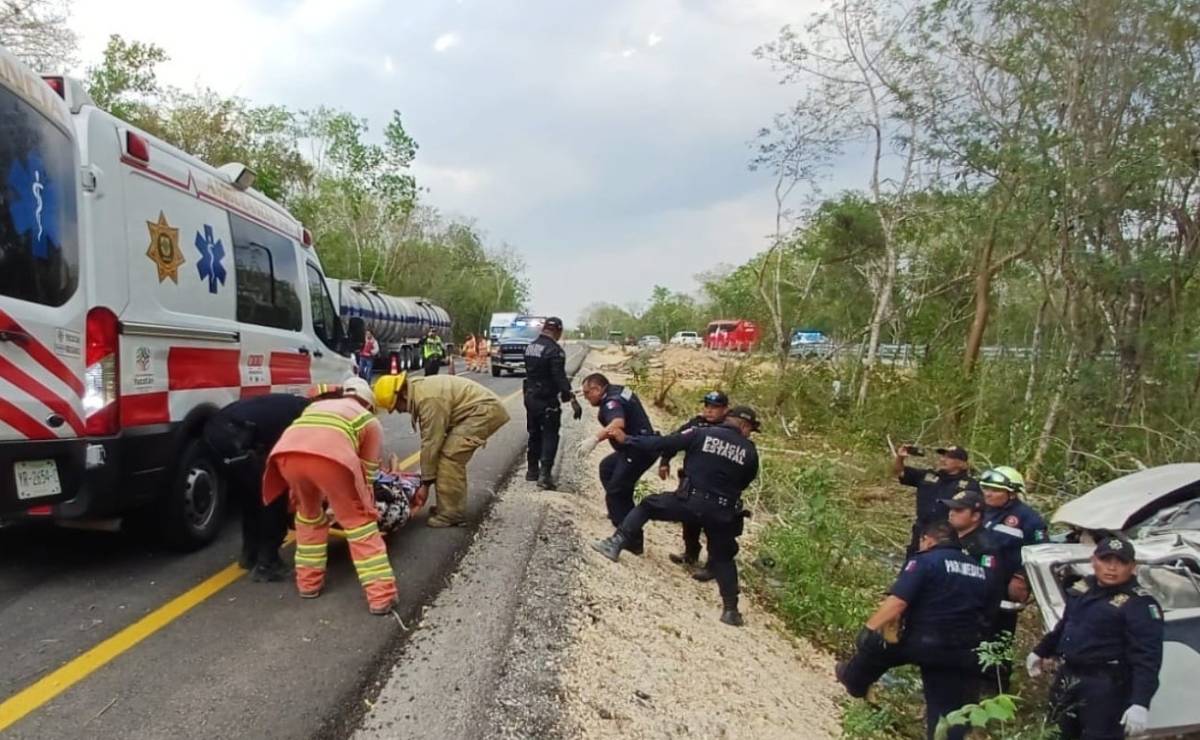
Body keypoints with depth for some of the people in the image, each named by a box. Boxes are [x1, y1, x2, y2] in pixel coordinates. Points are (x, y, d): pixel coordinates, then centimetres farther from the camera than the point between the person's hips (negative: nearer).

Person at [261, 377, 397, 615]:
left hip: (286, 453, 4)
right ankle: (381, 596, 10)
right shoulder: (370, 422, 30)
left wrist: (297, 494, 58)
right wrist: (366, 504, 43)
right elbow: (366, 473, 28)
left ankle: (309, 582, 36)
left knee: (308, 514, 31)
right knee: (359, 522, 12)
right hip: (331, 456, -4)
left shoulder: (316, 405, 42)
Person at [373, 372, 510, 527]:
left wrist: (425, 483, -11)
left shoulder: (428, 399, -22)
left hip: (485, 410, -11)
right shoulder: (420, 392, 9)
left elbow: (431, 444, -19)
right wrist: (427, 477, 13)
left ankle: (451, 514, -8)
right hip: (483, 409, 11)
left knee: (450, 455, -14)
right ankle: (450, 507, 21)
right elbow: (431, 439, 13)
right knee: (453, 455, 12)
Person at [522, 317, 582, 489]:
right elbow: (560, 377, -24)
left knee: (534, 434, 18)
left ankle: (532, 470, 26)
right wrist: (572, 399, -25)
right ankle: (544, 474, -10)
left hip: (530, 397, 8)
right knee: (550, 436, -2)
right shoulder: (554, 350, -18)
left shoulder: (530, 347, 8)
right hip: (547, 400, -8)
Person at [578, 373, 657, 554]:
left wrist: (595, 439, -50)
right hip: (638, 446, 11)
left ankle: (631, 541, -7)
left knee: (616, 494, -7)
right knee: (606, 468, 29)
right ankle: (619, 511, 36)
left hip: (638, 451, -11)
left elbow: (618, 423, -43)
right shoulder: (618, 390, 9)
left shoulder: (612, 402, -21)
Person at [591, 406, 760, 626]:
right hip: (723, 512, 2)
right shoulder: (750, 451, 5)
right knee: (723, 558, 21)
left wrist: (627, 440, 8)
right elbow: (744, 483, 16)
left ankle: (615, 544, 8)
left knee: (647, 506, 18)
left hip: (690, 501, -2)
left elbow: (662, 444, 0)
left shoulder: (701, 433, -1)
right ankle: (731, 610, 15)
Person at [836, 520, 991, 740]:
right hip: (964, 654, 6)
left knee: (874, 644, 20)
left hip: (925, 644, -6)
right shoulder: (978, 569, 15)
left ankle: (854, 680, 42)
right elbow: (981, 610, 21)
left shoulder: (925, 561, -9)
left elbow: (896, 602, -19)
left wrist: (868, 629, -14)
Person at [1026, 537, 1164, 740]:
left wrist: (1140, 702, -29)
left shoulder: (1140, 604, -16)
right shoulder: (1083, 587, 6)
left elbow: (1147, 658, -21)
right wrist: (1041, 652, 29)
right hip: (1068, 677, 8)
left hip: (1106, 687, -8)